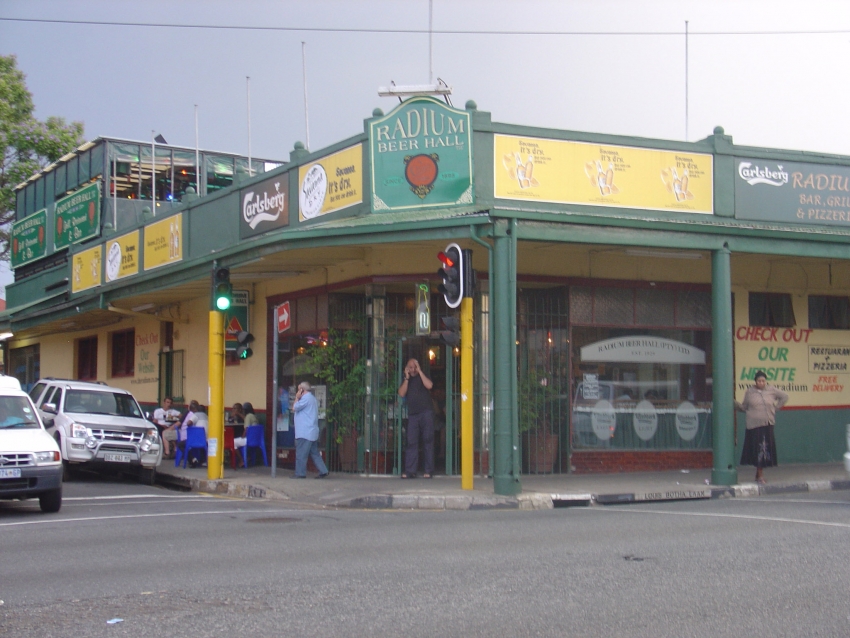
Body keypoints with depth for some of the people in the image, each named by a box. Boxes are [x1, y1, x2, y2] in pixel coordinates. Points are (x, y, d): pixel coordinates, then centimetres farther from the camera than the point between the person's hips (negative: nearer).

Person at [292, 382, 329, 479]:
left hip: (304, 433, -10)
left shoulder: (306, 398, -13)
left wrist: (297, 398, 0)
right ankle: (323, 471, 7)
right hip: (312, 432, 10)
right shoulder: (312, 398, 19)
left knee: (301, 453, -5)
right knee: (314, 453, 11)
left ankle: (300, 473, -3)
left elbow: (294, 408, -10)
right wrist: (298, 398, 14)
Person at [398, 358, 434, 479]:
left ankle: (428, 470, -2)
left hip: (426, 413, -3)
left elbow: (429, 385, -11)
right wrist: (407, 378, 0)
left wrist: (420, 371, -5)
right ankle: (410, 471, -6)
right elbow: (401, 394, 3)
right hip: (412, 414, 3)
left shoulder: (423, 377, 11)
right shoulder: (406, 381, 18)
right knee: (411, 442, -4)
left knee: (428, 441, -3)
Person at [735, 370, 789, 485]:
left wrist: (776, 407, 8)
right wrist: (735, 403, -11)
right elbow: (744, 407, 6)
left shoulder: (771, 390, 4)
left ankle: (759, 474, 14)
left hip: (767, 425, 2)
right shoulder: (750, 391, 2)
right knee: (756, 449, -4)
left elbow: (784, 397, 16)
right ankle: (760, 475, 2)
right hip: (754, 425, -2)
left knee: (765, 449, 3)